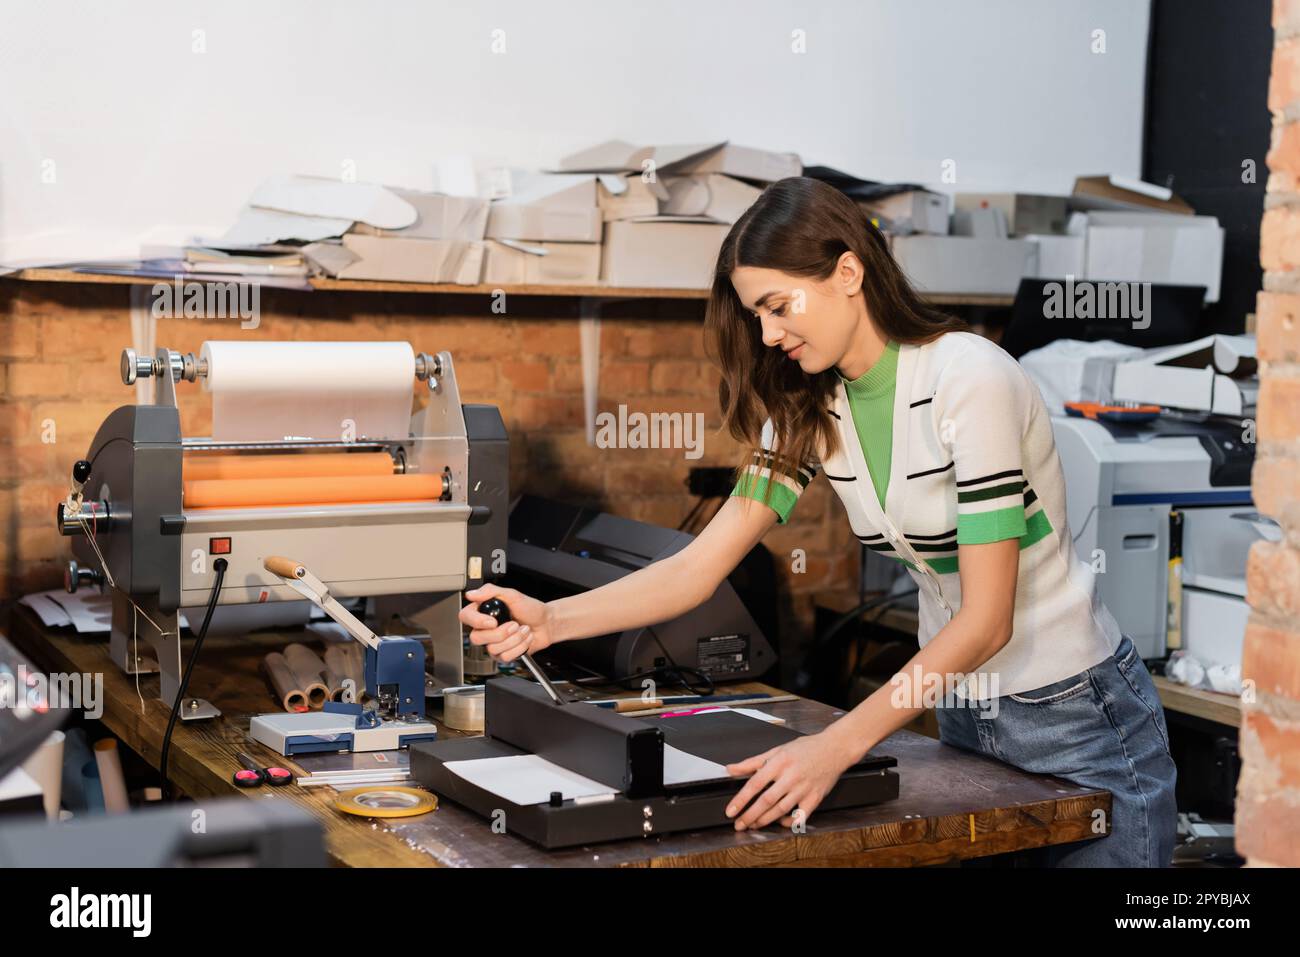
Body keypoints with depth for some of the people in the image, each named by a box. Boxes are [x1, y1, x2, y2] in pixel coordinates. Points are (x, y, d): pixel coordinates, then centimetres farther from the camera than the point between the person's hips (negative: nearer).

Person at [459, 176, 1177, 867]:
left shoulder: (968, 379, -23)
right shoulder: (811, 411, -2)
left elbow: (986, 620, -26)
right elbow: (699, 566, -6)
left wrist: (836, 747, -33)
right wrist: (551, 620, -21)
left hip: (1076, 716, -6)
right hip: (961, 713, 6)